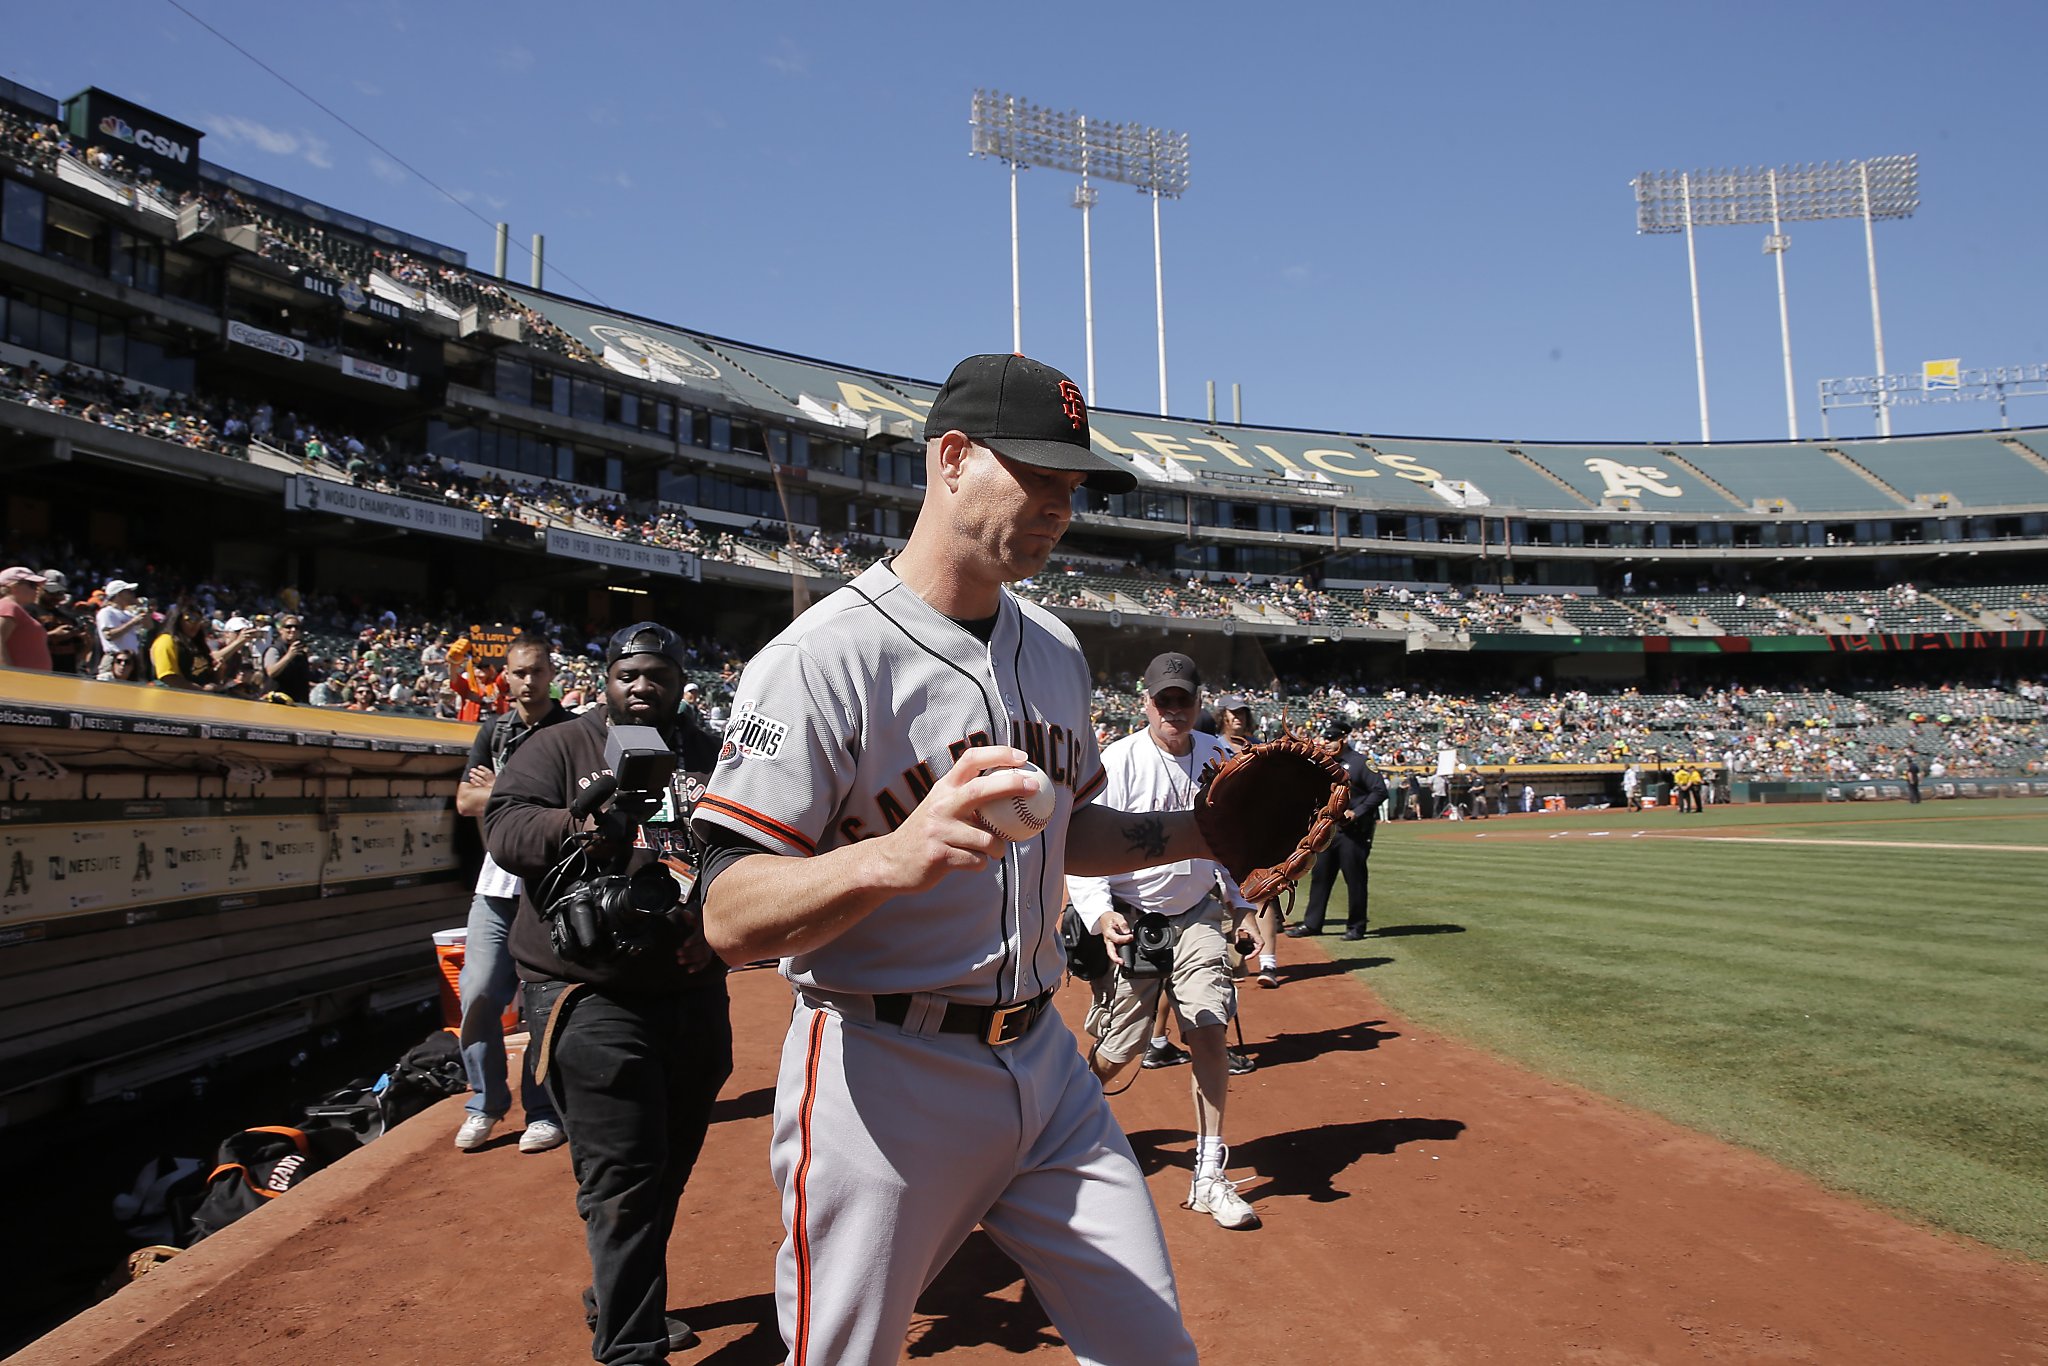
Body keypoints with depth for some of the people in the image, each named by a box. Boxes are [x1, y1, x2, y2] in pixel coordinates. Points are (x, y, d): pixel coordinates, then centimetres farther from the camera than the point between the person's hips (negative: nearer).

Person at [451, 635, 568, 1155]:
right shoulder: (493, 731, 15)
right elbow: (465, 802, 8)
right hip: (498, 881, 4)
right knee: (478, 994, 2)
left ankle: (545, 1111, 11)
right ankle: (486, 1102, 20)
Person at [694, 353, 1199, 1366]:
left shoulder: (1055, 650, 8)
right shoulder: (824, 656, -16)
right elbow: (730, 916, -21)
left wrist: (1202, 833, 5)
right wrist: (894, 856, -38)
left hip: (1044, 1063, 7)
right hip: (882, 1080, -6)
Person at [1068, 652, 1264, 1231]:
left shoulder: (1218, 756, 3)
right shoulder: (1116, 763, -13)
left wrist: (1241, 902, 13)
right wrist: (1101, 914, -31)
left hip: (1199, 917, 4)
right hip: (1130, 921, -3)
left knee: (1209, 1033, -8)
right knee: (1117, 1052, 0)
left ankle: (1209, 1177, 3)